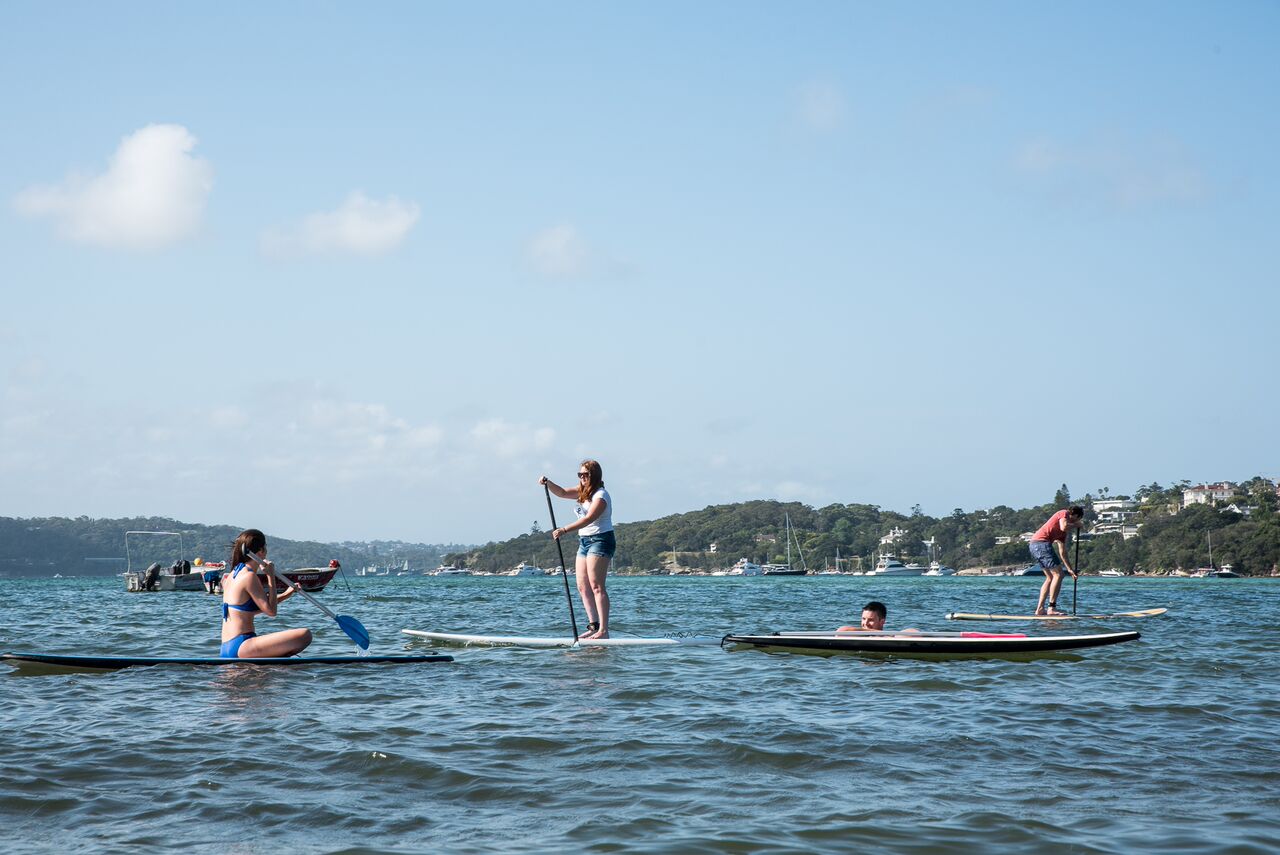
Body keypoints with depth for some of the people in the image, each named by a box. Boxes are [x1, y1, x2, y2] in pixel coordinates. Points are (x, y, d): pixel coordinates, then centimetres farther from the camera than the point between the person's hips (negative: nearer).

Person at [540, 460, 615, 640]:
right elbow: (563, 493, 20)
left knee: (596, 586, -16)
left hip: (600, 540, -10)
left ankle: (603, 630, -19)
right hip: (585, 541, 10)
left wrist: (565, 530, -35)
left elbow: (589, 519, -26)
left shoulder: (600, 495, -14)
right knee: (583, 587, 4)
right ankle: (593, 626, 5)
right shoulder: (584, 492, 16)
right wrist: (548, 483, 0)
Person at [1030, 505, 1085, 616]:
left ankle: (1040, 609, 13)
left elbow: (1062, 551, 30)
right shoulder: (1064, 513, 4)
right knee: (1058, 574, -9)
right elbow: (1064, 527, -17)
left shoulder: (1063, 532, 29)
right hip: (1041, 542, -10)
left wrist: (1070, 569, 30)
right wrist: (1077, 525, 1)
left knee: (1050, 577, 17)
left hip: (1034, 545, 10)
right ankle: (1051, 608, -13)